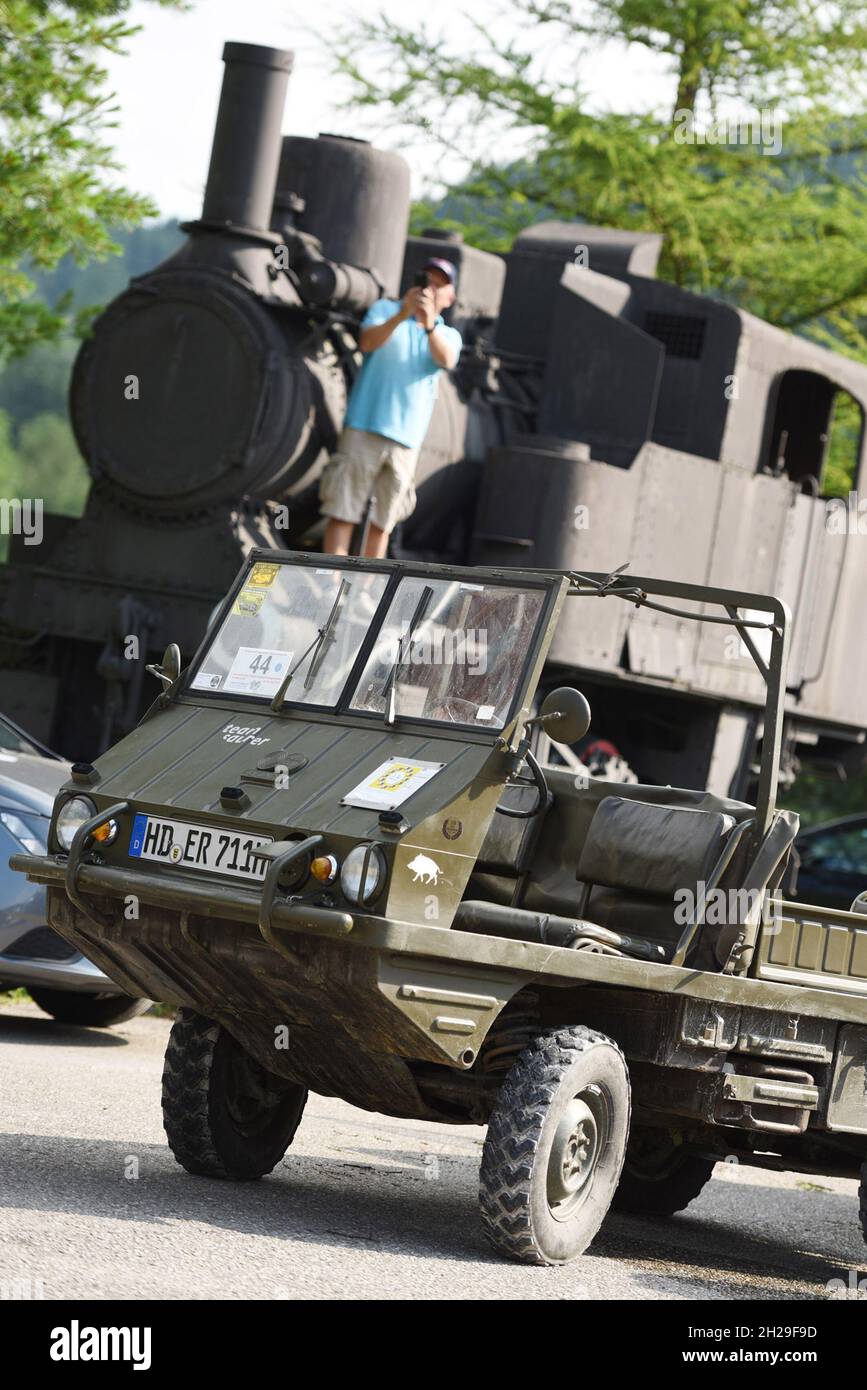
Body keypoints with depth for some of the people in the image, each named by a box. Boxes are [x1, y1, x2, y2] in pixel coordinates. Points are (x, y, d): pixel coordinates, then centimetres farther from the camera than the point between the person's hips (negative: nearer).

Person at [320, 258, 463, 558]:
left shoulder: (448, 336, 13)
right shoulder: (385, 309, 9)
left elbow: (446, 361, -12)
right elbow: (367, 342, -12)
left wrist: (428, 324, -31)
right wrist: (402, 314, -28)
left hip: (405, 440, 3)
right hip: (364, 428, -3)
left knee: (383, 521, 7)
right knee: (342, 511, -8)